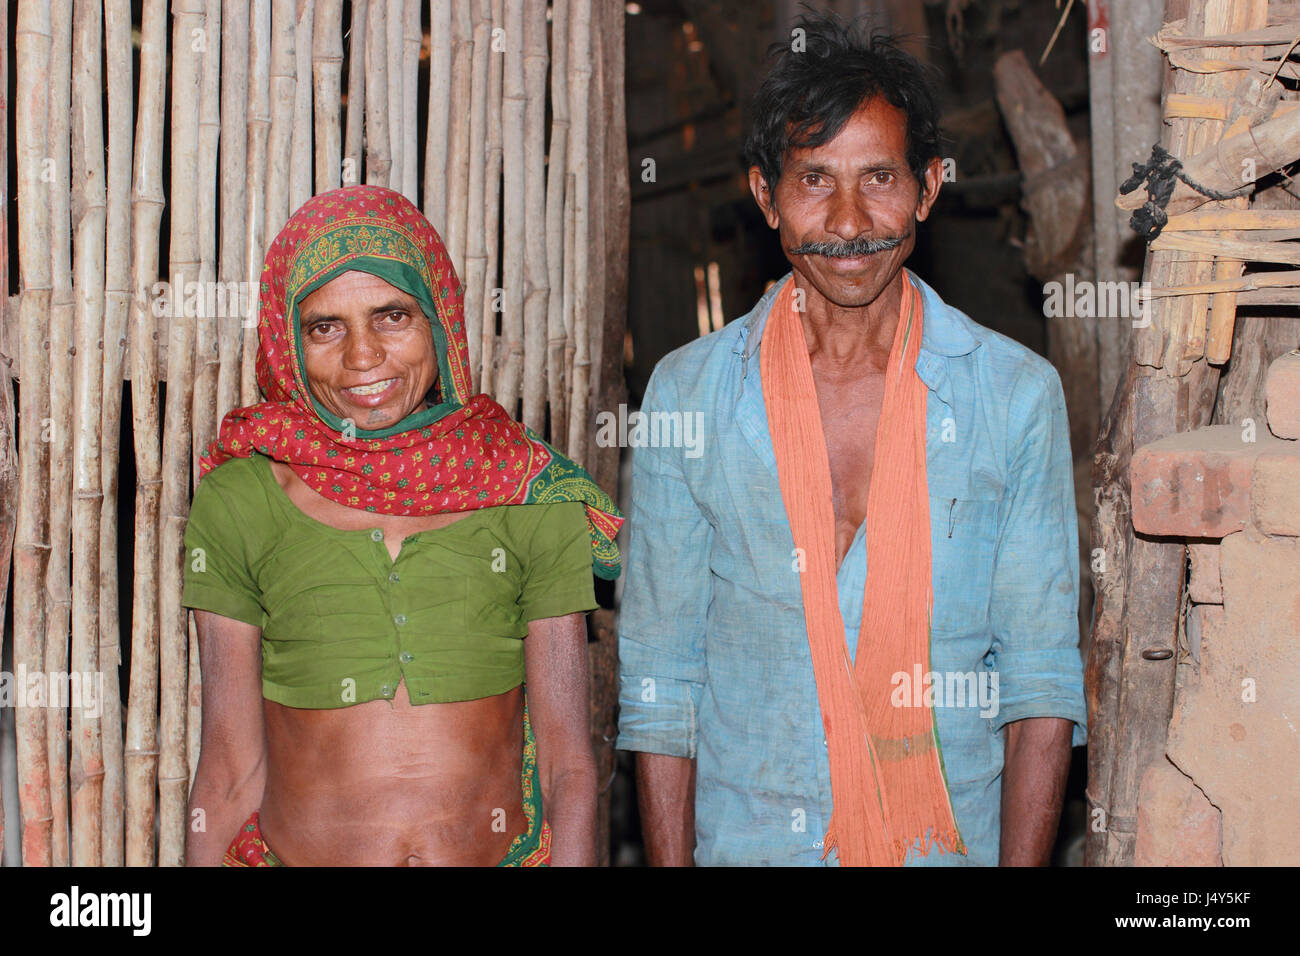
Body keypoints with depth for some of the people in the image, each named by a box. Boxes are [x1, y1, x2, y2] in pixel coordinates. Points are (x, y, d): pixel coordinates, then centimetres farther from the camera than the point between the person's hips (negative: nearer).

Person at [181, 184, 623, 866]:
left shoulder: (535, 495, -2)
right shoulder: (237, 503, -3)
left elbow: (567, 763, -3)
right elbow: (232, 771, -1)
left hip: (509, 851, 1)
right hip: (296, 855, 0)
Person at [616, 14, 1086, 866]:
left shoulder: (1019, 394, -4)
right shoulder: (687, 395, -4)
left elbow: (1043, 682, -4)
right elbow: (659, 681, -2)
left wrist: (1022, 861, -12)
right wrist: (669, 862, -7)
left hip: (954, 837, 0)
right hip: (746, 840, 0)